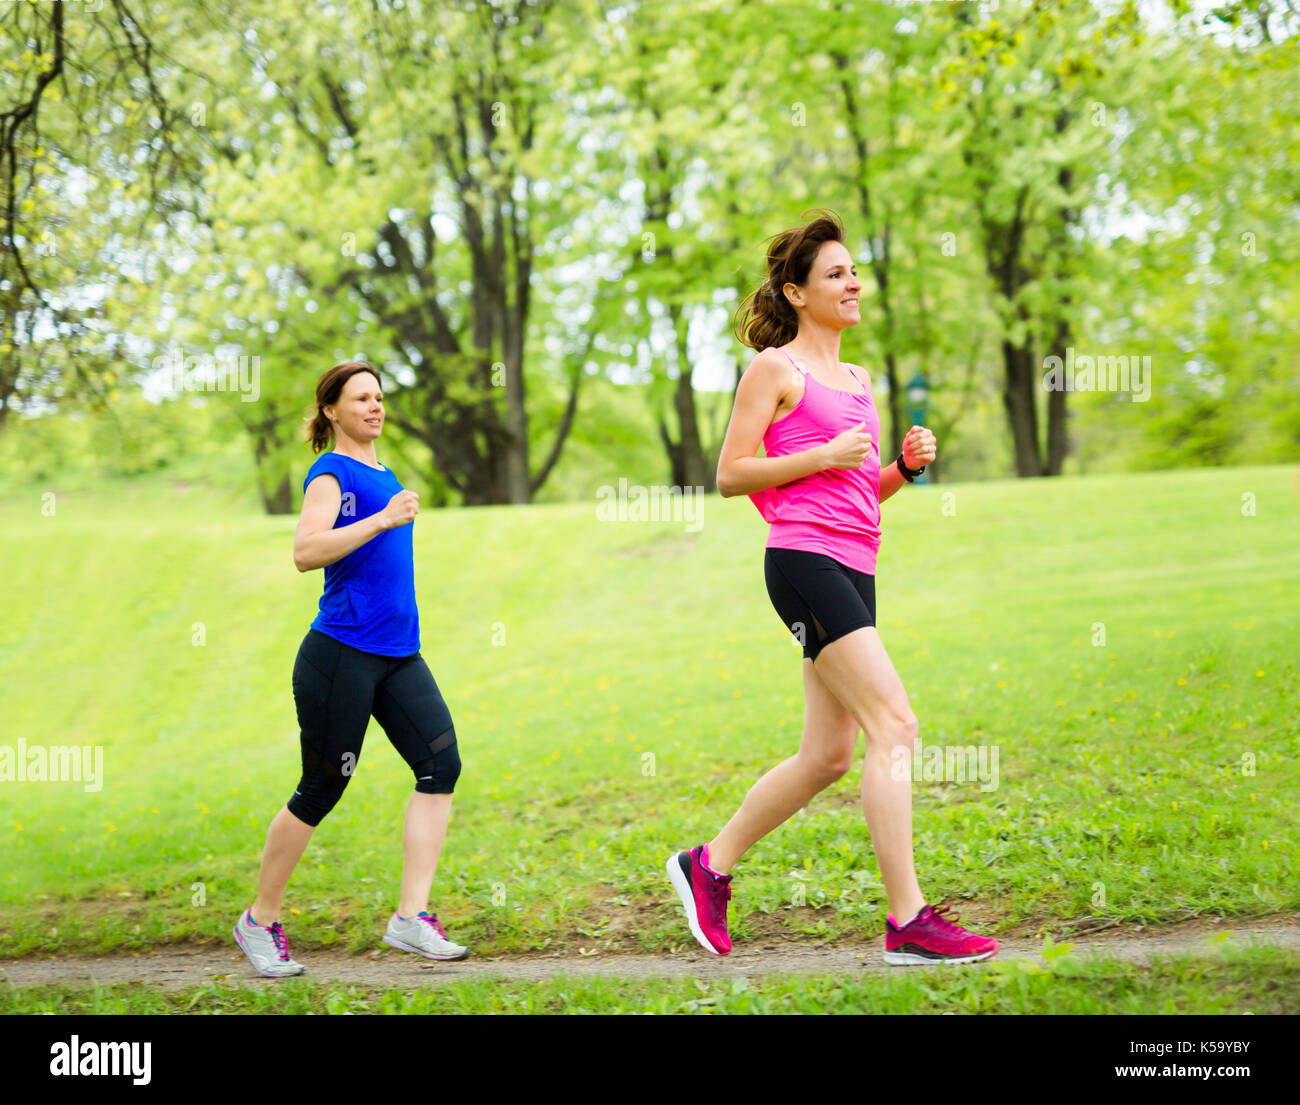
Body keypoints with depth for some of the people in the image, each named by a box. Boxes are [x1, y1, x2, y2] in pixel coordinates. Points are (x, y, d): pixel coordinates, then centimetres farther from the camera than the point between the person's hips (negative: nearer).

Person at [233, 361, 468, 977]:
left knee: (441, 764, -10)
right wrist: (384, 520, -28)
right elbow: (306, 552, -23)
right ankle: (260, 922, 16)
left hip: (398, 656, 8)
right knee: (320, 792, -1)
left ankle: (411, 917, -11)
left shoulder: (383, 476, 18)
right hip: (340, 655, -8)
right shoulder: (331, 472, -7)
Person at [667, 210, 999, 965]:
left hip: (855, 569, 9)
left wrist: (906, 465, 8)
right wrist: (824, 455, -13)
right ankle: (908, 921, -16)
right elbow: (732, 473, -5)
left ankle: (710, 865, 23)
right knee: (895, 725, -16)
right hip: (805, 559, -9)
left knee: (829, 754, 9)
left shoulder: (858, 381, 23)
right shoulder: (776, 368, -1)